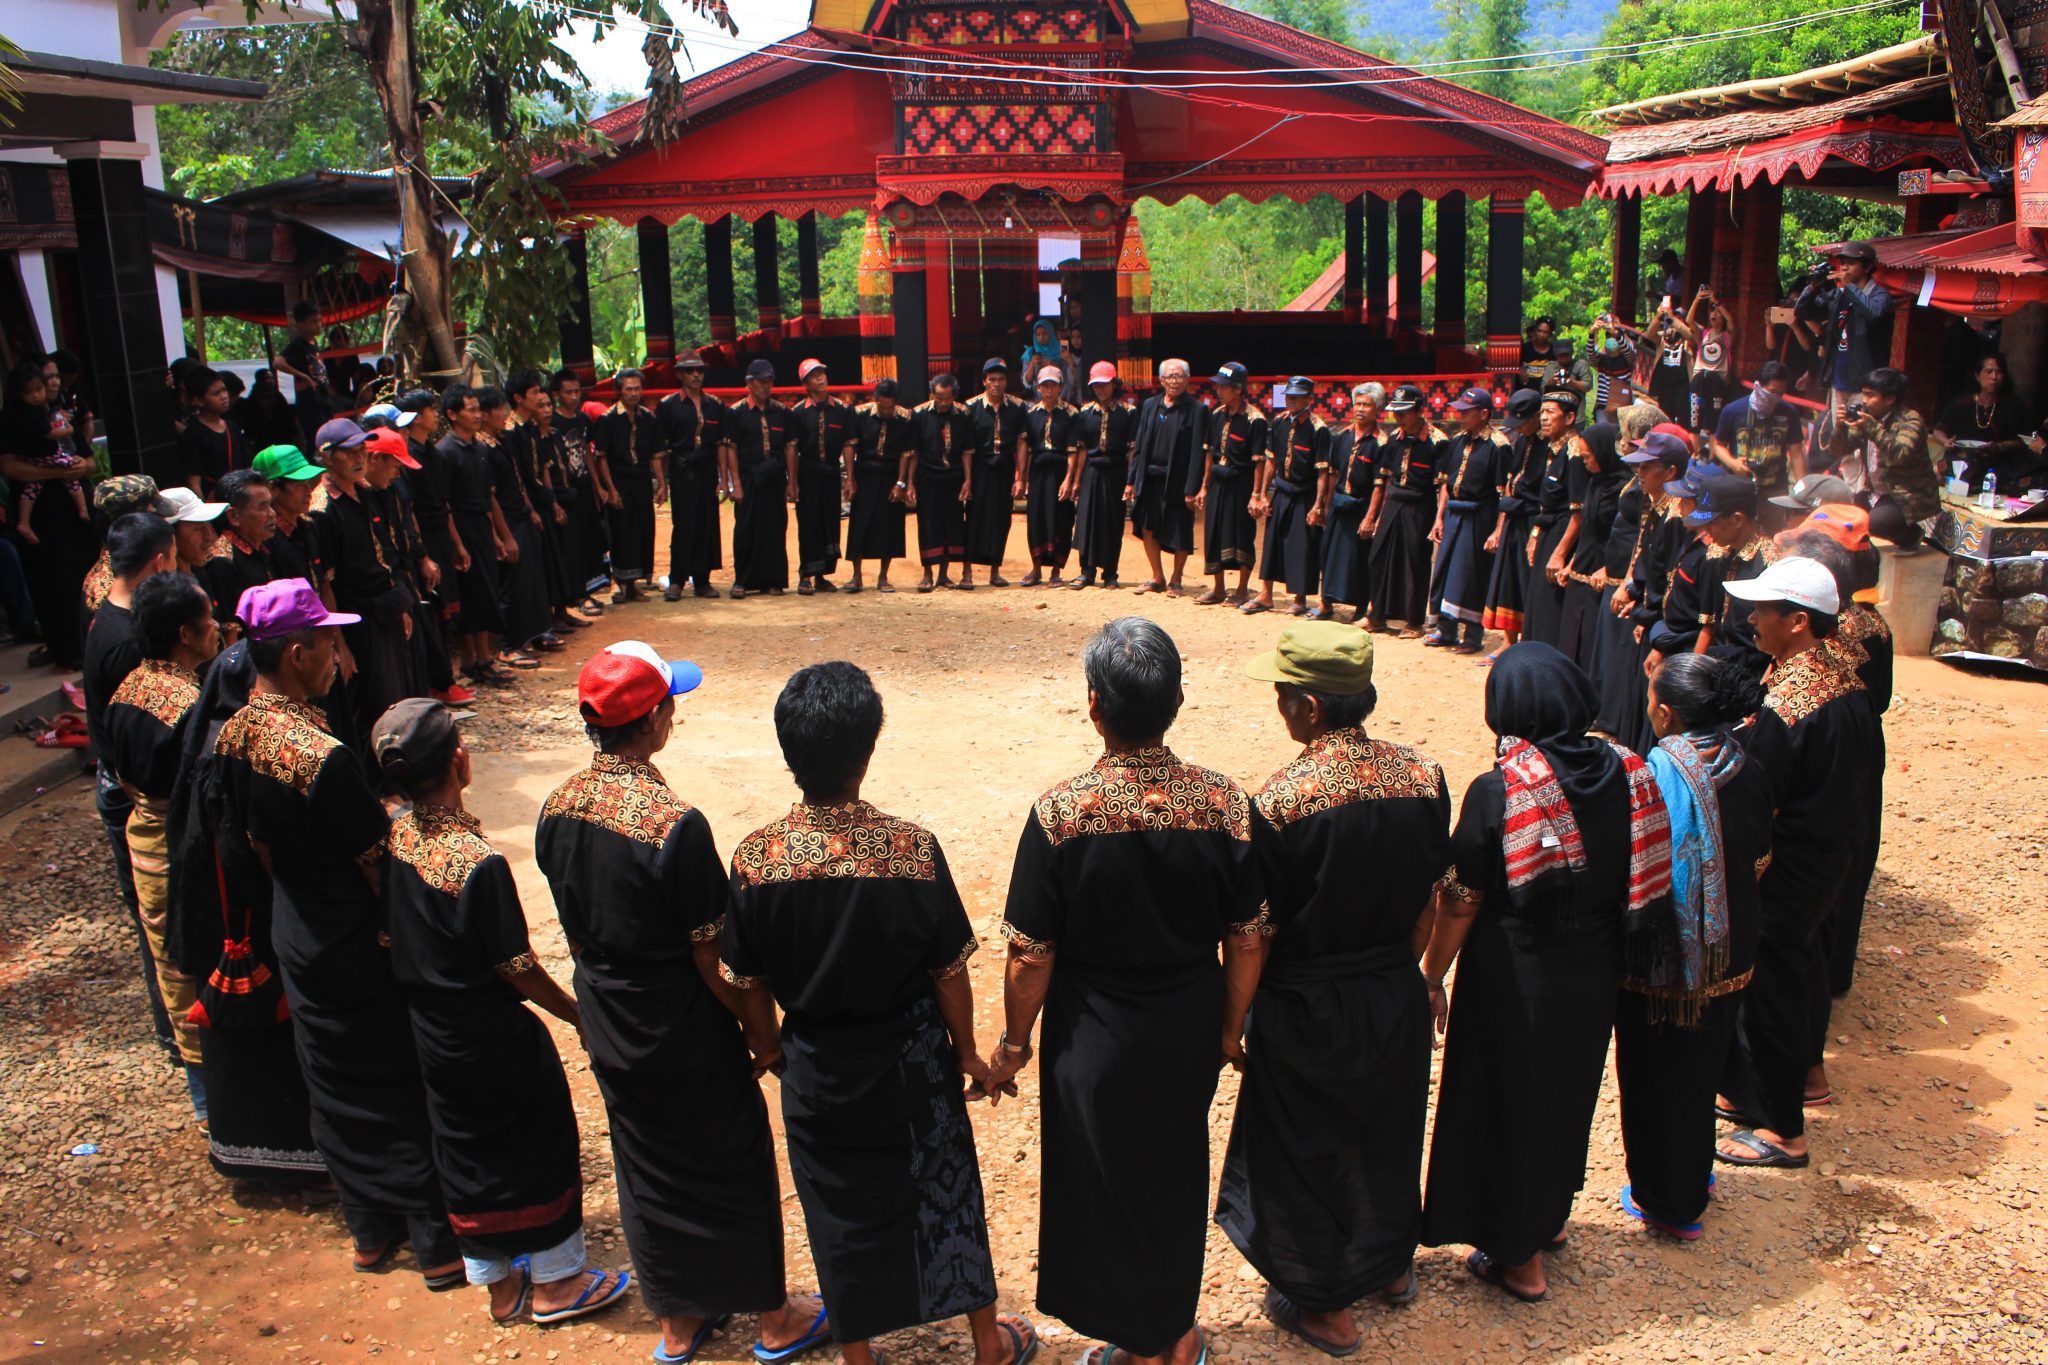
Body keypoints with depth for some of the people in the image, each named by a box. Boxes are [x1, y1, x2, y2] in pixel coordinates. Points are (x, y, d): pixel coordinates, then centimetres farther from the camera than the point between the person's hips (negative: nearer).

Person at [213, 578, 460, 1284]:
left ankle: (372, 1232, 37)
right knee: (405, 1094, 8)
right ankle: (440, 1246, 21)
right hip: (359, 952, -8)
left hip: (295, 939, 8)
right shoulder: (325, 758, -30)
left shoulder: (234, 734, -4)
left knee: (336, 1093, 20)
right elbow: (380, 864, -22)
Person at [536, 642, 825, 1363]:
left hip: (610, 1032, 6)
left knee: (647, 1169, 22)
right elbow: (715, 959, -21)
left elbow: (576, 930, 5)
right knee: (731, 1167, 14)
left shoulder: (558, 809, -8)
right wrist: (765, 1035, -7)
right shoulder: (675, 824, -28)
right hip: (687, 1035, -6)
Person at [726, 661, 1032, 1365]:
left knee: (840, 1209, 20)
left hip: (817, 1068, 1)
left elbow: (748, 982, -6)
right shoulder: (911, 847, -23)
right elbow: (948, 970, -13)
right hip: (911, 1062, -1)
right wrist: (966, 1050, 4)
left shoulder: (755, 857, -18)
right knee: (945, 1190, 20)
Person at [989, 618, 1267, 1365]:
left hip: (1095, 1041, -3)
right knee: (1175, 1174, 24)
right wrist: (1230, 1028, 10)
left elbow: (1030, 958, -16)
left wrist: (1014, 1042, 0)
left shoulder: (1059, 814, -24)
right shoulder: (1227, 805, -16)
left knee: (1102, 1182, 19)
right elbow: (1248, 941, -6)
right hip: (1187, 1037, 3)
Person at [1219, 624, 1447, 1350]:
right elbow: (1429, 900, 2)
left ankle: (1323, 1305, 32)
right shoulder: (1422, 774, -10)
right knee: (1386, 1131, 26)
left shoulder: (1282, 799, -26)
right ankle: (1391, 1263, 48)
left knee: (1307, 1147, 15)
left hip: (1309, 1008, -5)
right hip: (1396, 993, 5)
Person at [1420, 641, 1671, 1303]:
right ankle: (1550, 1217, 46)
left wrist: (1433, 975, -2)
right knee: (1568, 1090, 25)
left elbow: (1461, 901, -16)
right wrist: (1596, 936, 16)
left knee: (1511, 1101, 13)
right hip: (1593, 975, 5)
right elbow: (1637, 880, 1)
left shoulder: (1496, 791, -22)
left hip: (1514, 979, -5)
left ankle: (1520, 1258, 27)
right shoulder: (1624, 773, -9)